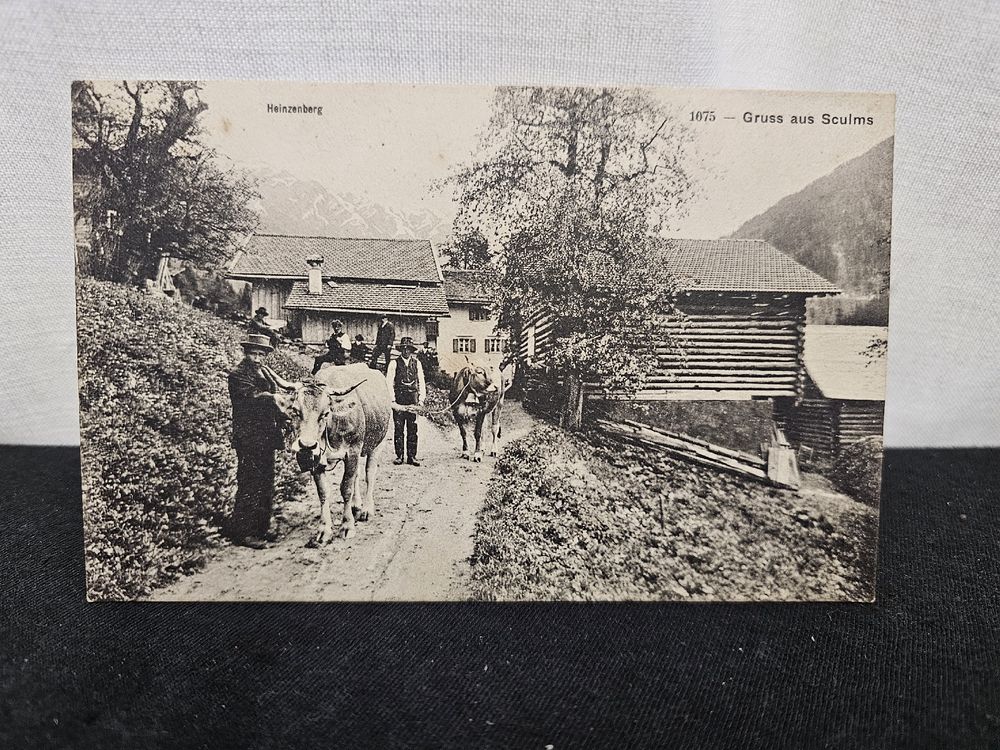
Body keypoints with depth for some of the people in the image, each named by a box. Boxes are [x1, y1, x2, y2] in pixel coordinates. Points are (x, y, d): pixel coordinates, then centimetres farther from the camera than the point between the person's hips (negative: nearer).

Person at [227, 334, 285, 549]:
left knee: (265, 487, 12)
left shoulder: (264, 373, 18)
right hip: (249, 440, -8)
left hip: (267, 439, 8)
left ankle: (260, 529, 21)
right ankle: (242, 532, 3)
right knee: (250, 487, -5)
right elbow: (255, 396, -24)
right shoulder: (237, 375, -7)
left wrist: (278, 435, 15)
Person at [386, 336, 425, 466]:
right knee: (398, 428, 1)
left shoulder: (417, 363, 10)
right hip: (398, 398, -2)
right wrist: (392, 400, -11)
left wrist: (421, 399, 0)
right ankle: (399, 456, 8)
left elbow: (421, 382, 10)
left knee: (412, 428, 3)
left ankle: (412, 456, 8)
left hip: (413, 398, 2)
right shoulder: (394, 363, 3)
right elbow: (389, 382, -2)